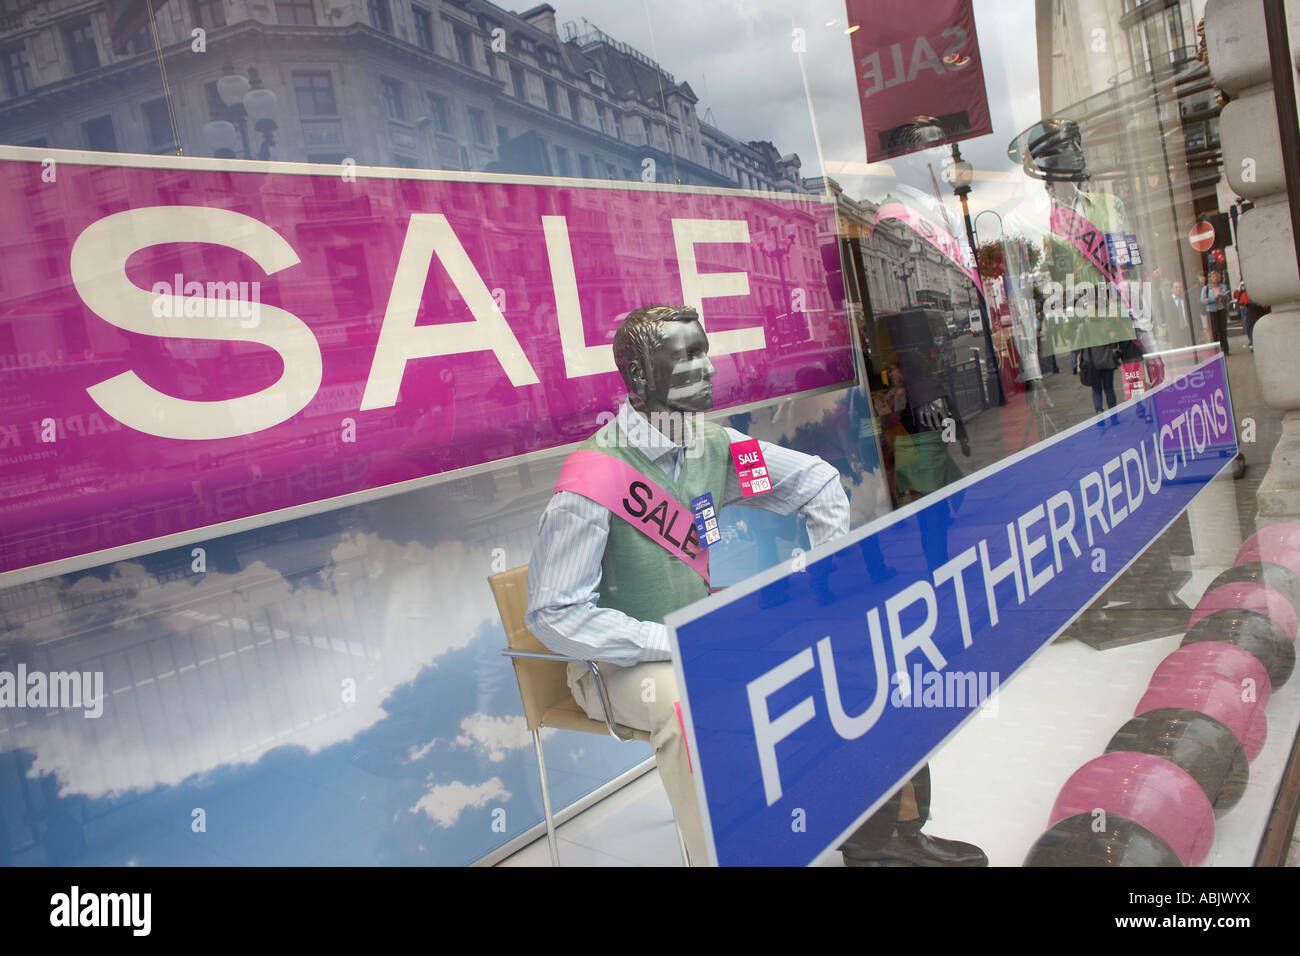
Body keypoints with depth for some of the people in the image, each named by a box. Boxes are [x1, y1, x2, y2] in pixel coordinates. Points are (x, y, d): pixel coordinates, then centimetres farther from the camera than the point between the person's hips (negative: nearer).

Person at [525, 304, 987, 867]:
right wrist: (675, 642, -26)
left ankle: (891, 826, 17)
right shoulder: (595, 477, -22)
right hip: (620, 664, -6)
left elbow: (817, 482, 12)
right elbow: (553, 613, -22)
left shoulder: (716, 449, -3)